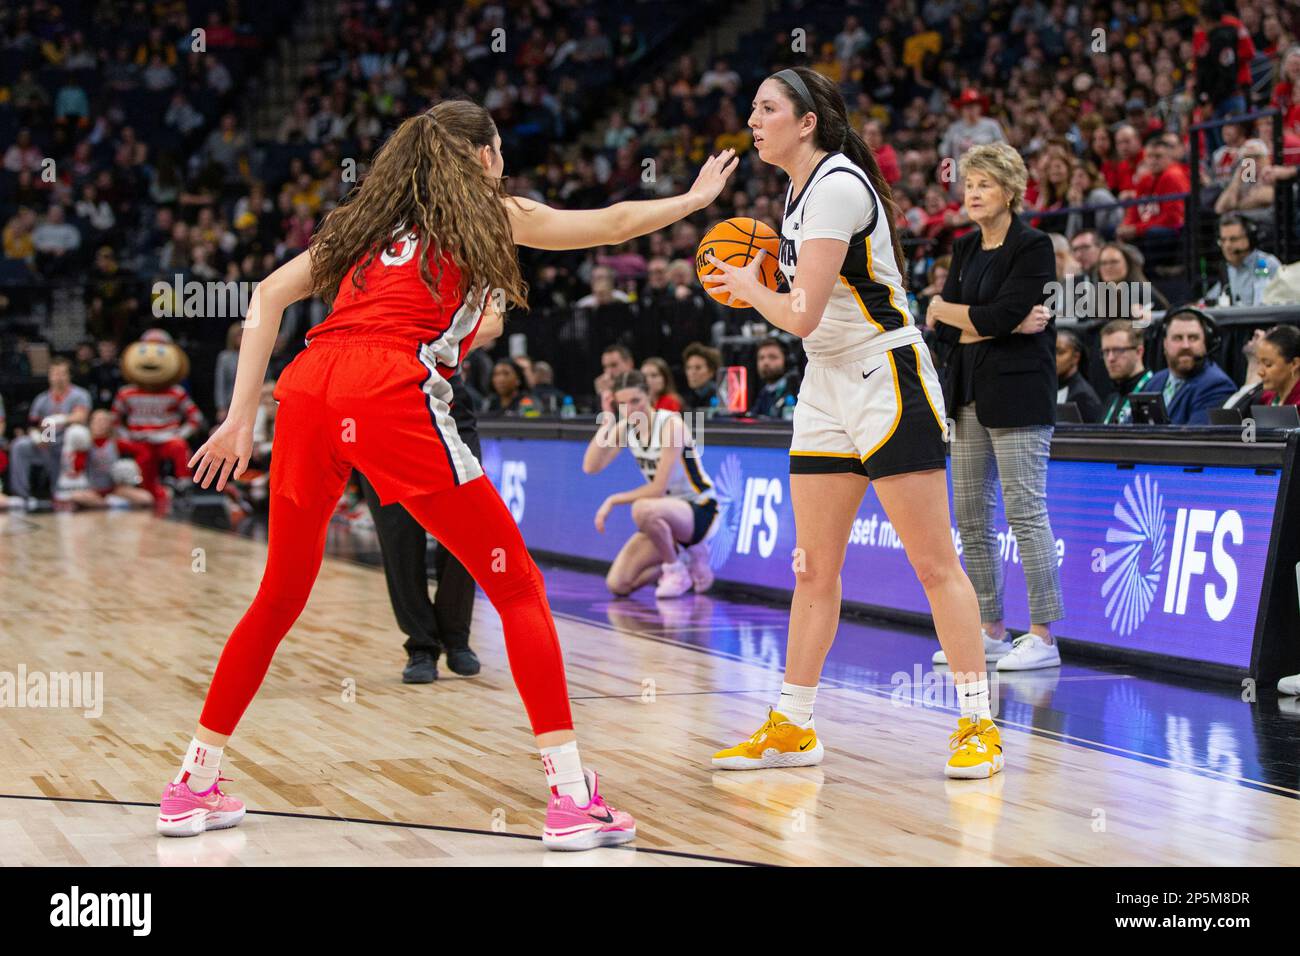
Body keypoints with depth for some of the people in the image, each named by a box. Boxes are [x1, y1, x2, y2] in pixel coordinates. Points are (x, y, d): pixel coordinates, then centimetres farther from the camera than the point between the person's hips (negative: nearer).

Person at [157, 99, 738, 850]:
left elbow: (269, 295, 19)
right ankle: (572, 798, -2)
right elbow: (614, 223, 30)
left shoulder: (372, 216, 28)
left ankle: (193, 786, 23)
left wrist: (242, 415, 17)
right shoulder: (491, 214, 18)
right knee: (517, 586, 3)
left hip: (307, 387, 5)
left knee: (281, 595, 20)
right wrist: (696, 198, 46)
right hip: (390, 393, -5)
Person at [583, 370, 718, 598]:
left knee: (643, 509, -40)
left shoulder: (671, 424, -20)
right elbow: (591, 467, -11)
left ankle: (677, 571, -14)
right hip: (664, 514, 7)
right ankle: (684, 558, 16)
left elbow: (659, 489, -24)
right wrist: (605, 424, -16)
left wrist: (613, 500, -18)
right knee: (617, 585, -6)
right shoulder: (624, 427, 0)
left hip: (699, 510, -7)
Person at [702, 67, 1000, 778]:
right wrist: (759, 277, 6)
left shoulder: (838, 185, -18)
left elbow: (801, 315, -22)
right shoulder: (801, 187, 12)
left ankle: (979, 725, 0)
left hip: (887, 379, -9)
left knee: (934, 565, -6)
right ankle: (792, 728, 15)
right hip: (827, 386, 9)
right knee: (813, 568, 9)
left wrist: (747, 287, -3)